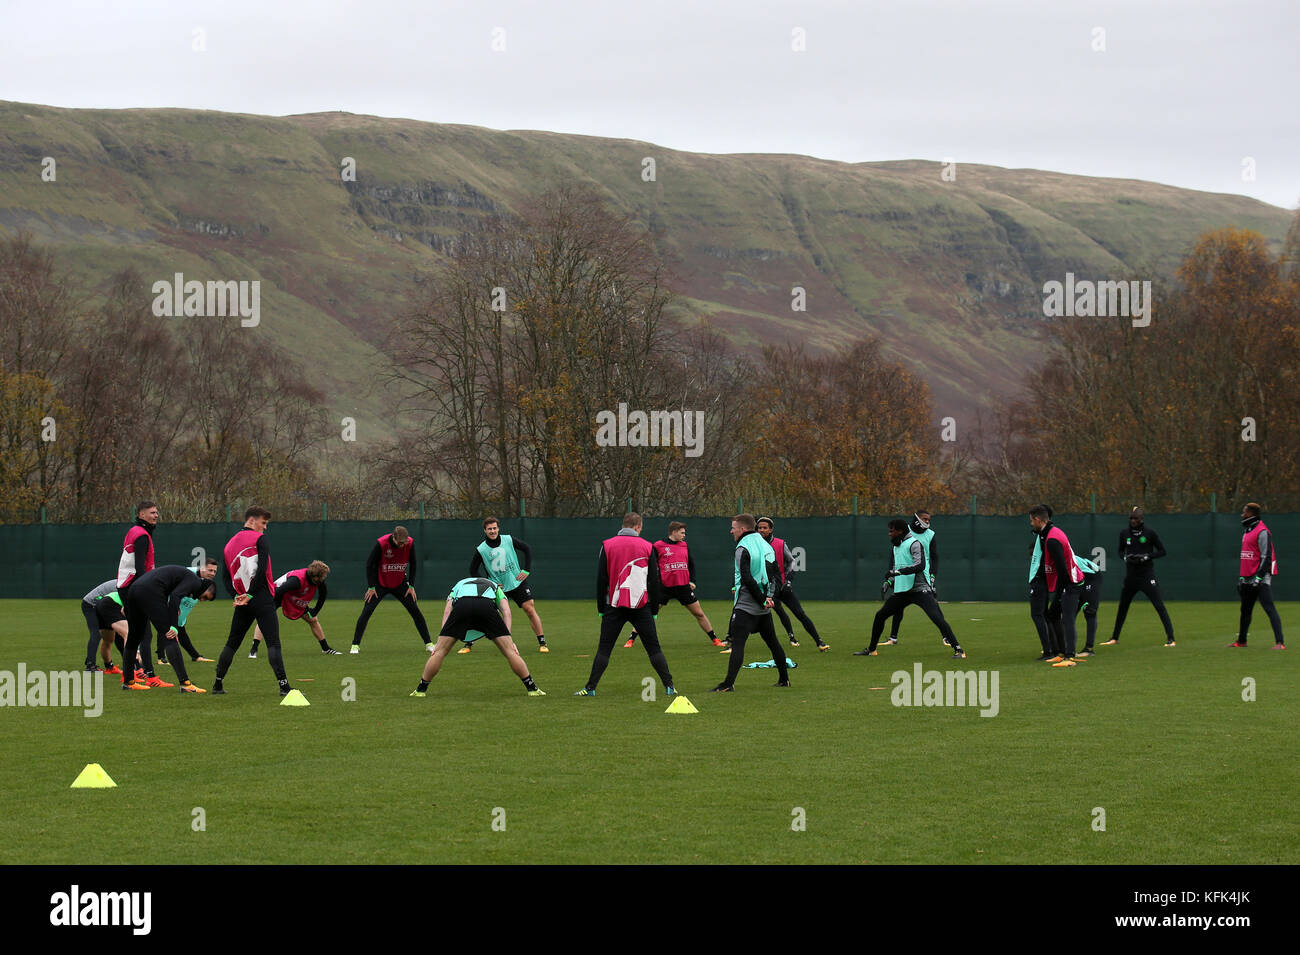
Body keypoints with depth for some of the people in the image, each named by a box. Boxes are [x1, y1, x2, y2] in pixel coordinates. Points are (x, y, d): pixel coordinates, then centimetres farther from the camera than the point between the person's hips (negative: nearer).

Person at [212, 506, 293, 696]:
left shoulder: (230, 544, 17)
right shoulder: (259, 538, -2)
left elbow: (225, 575, 13)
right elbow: (262, 569, -14)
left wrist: (236, 595, 2)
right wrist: (250, 594, -11)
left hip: (243, 602, 6)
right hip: (262, 600, -6)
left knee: (232, 643, 17)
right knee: (273, 643, -11)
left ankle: (218, 684, 20)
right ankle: (283, 685, -20)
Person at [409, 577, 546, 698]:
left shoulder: (459, 585, 42)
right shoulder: (495, 587, 41)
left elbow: (447, 611, 24)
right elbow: (506, 612, 21)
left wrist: (439, 641, 17)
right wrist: (509, 639, 12)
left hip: (461, 606, 0)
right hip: (487, 606, 0)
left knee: (440, 651, 14)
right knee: (509, 650, 10)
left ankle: (420, 690, 19)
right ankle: (532, 689, 13)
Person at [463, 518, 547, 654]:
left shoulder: (509, 540, -6)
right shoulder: (480, 550, -8)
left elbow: (527, 549, 8)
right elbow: (473, 571, 1)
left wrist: (526, 570, 0)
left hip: (517, 582, 1)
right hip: (496, 587, -1)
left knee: (530, 609, -9)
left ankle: (542, 643, 0)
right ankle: (467, 644, 1)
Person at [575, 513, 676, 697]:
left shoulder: (606, 546, 2)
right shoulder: (647, 547, 2)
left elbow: (601, 579, 3)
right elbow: (654, 580, 4)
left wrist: (601, 608, 9)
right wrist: (654, 609, 11)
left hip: (614, 606, 0)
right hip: (641, 605, 0)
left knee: (604, 648, 6)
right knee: (654, 648, 5)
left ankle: (590, 687, 2)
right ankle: (668, 686, 1)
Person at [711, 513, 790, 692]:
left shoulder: (743, 549, -12)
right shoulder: (766, 546, 13)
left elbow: (747, 579, -20)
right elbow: (775, 575, 14)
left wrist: (763, 601, -14)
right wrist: (770, 597, 5)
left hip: (746, 605, -8)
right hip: (763, 609, 8)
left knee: (737, 643, -12)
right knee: (772, 641, 17)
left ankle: (728, 683, -19)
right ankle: (784, 679, 24)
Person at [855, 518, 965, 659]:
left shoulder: (914, 544, -11)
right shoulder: (896, 546, 17)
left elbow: (920, 566, -25)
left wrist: (898, 572, -27)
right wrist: (890, 581, 13)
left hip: (920, 589, -9)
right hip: (901, 591, 9)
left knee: (937, 618, -21)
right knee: (880, 615, 10)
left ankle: (958, 650, -19)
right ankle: (871, 649, 24)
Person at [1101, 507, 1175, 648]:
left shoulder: (1149, 533, -6)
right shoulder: (1124, 534, 5)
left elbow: (1162, 551, -2)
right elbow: (1120, 551, 17)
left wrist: (1146, 557, -16)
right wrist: (1126, 557, -6)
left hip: (1147, 575, -5)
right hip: (1131, 576, 5)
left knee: (1159, 606, -11)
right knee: (1122, 606, 13)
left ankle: (1170, 638, -10)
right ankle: (1114, 638, 27)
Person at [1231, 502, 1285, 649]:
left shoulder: (1262, 532, -11)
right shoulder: (1247, 531, 18)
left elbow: (1266, 557, -16)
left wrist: (1259, 577, -20)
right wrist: (1241, 576, 22)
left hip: (1261, 578, -10)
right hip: (1248, 579, 10)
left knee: (1269, 608, -15)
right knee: (1245, 609, 18)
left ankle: (1280, 642, -19)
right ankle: (1241, 640, 30)